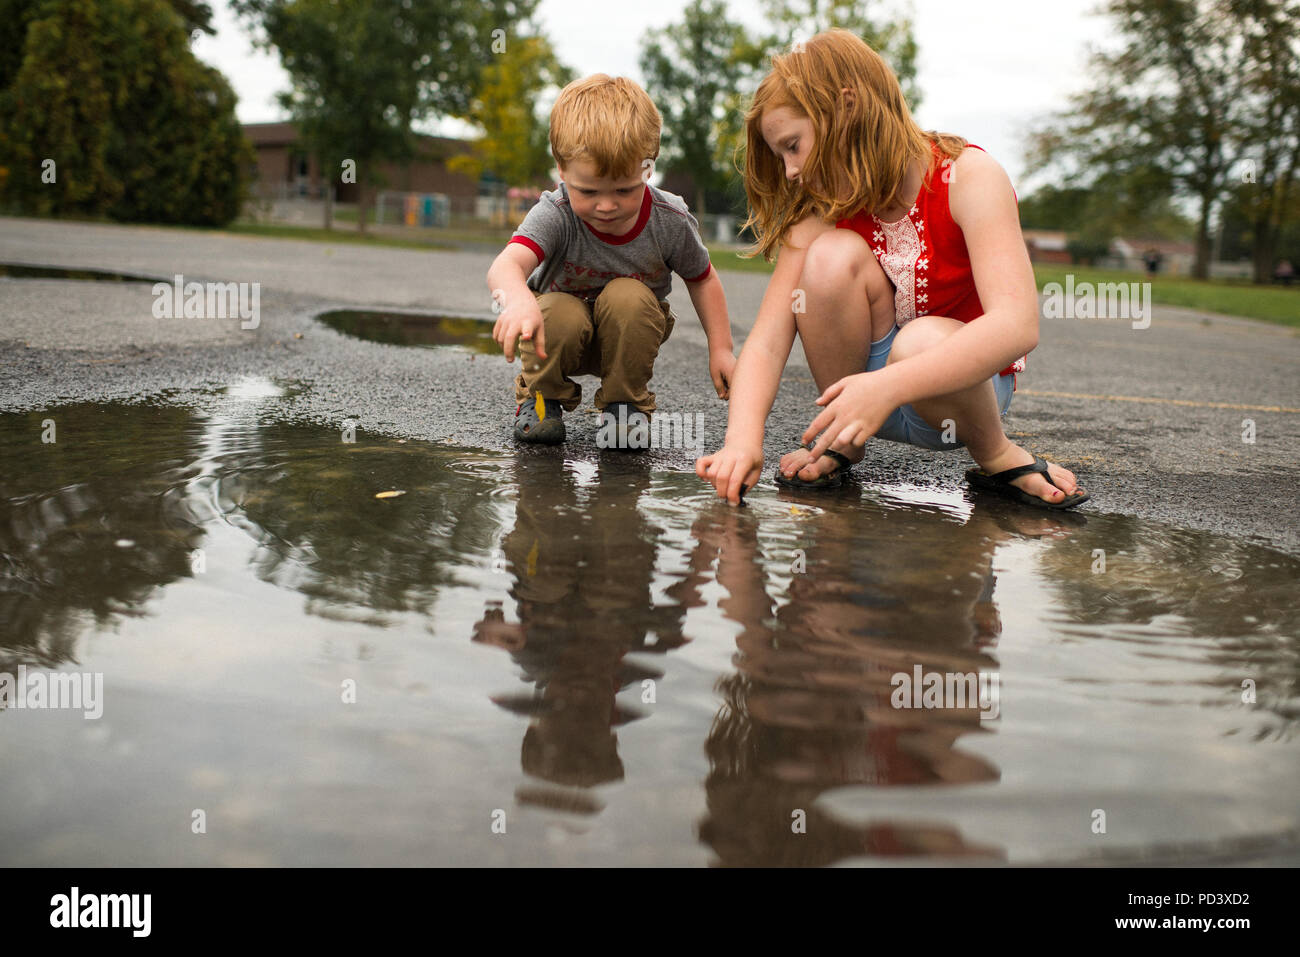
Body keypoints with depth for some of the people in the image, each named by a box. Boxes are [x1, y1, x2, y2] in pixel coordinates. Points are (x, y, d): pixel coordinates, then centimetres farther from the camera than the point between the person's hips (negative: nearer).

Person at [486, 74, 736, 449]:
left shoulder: (670, 221, -21)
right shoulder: (555, 215, -29)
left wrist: (721, 349, -7)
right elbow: (505, 266, -47)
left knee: (628, 296, -31)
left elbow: (702, 278, -2)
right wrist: (519, 300, -71)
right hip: (561, 332, -1)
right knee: (563, 316, -35)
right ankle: (540, 397, -2)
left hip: (629, 333, 1)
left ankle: (625, 403, -8)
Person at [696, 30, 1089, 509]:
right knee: (834, 256, -24)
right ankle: (841, 444, -6)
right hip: (861, 393, 3)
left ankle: (997, 458, -6)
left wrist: (886, 386, -46)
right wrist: (743, 438, -36)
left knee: (922, 342, -38)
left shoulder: (968, 176, -18)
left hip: (967, 385, -3)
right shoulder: (822, 213, -7)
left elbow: (1017, 324, -33)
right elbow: (766, 342, -16)